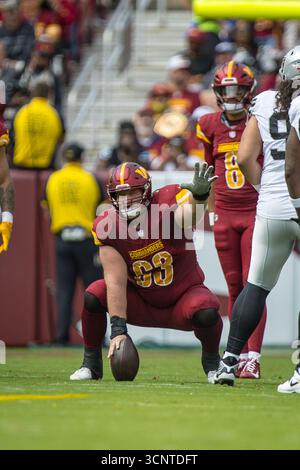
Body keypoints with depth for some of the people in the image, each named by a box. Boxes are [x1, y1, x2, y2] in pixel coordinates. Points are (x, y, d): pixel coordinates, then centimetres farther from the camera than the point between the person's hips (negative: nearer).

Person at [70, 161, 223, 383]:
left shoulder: (167, 202, -21)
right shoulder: (109, 228, -16)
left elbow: (189, 214, -48)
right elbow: (116, 282, -20)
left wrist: (199, 196, -72)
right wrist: (118, 329, -26)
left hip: (182, 298, -2)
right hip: (142, 302, 2)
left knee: (207, 312, -34)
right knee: (94, 296, -21)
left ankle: (212, 361, 0)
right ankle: (91, 363, 0)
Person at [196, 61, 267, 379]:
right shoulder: (210, 126, 7)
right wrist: (211, 210, 16)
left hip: (255, 212, -3)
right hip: (225, 215, 3)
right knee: (234, 287, 5)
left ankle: (253, 357, -10)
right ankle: (239, 354, 10)